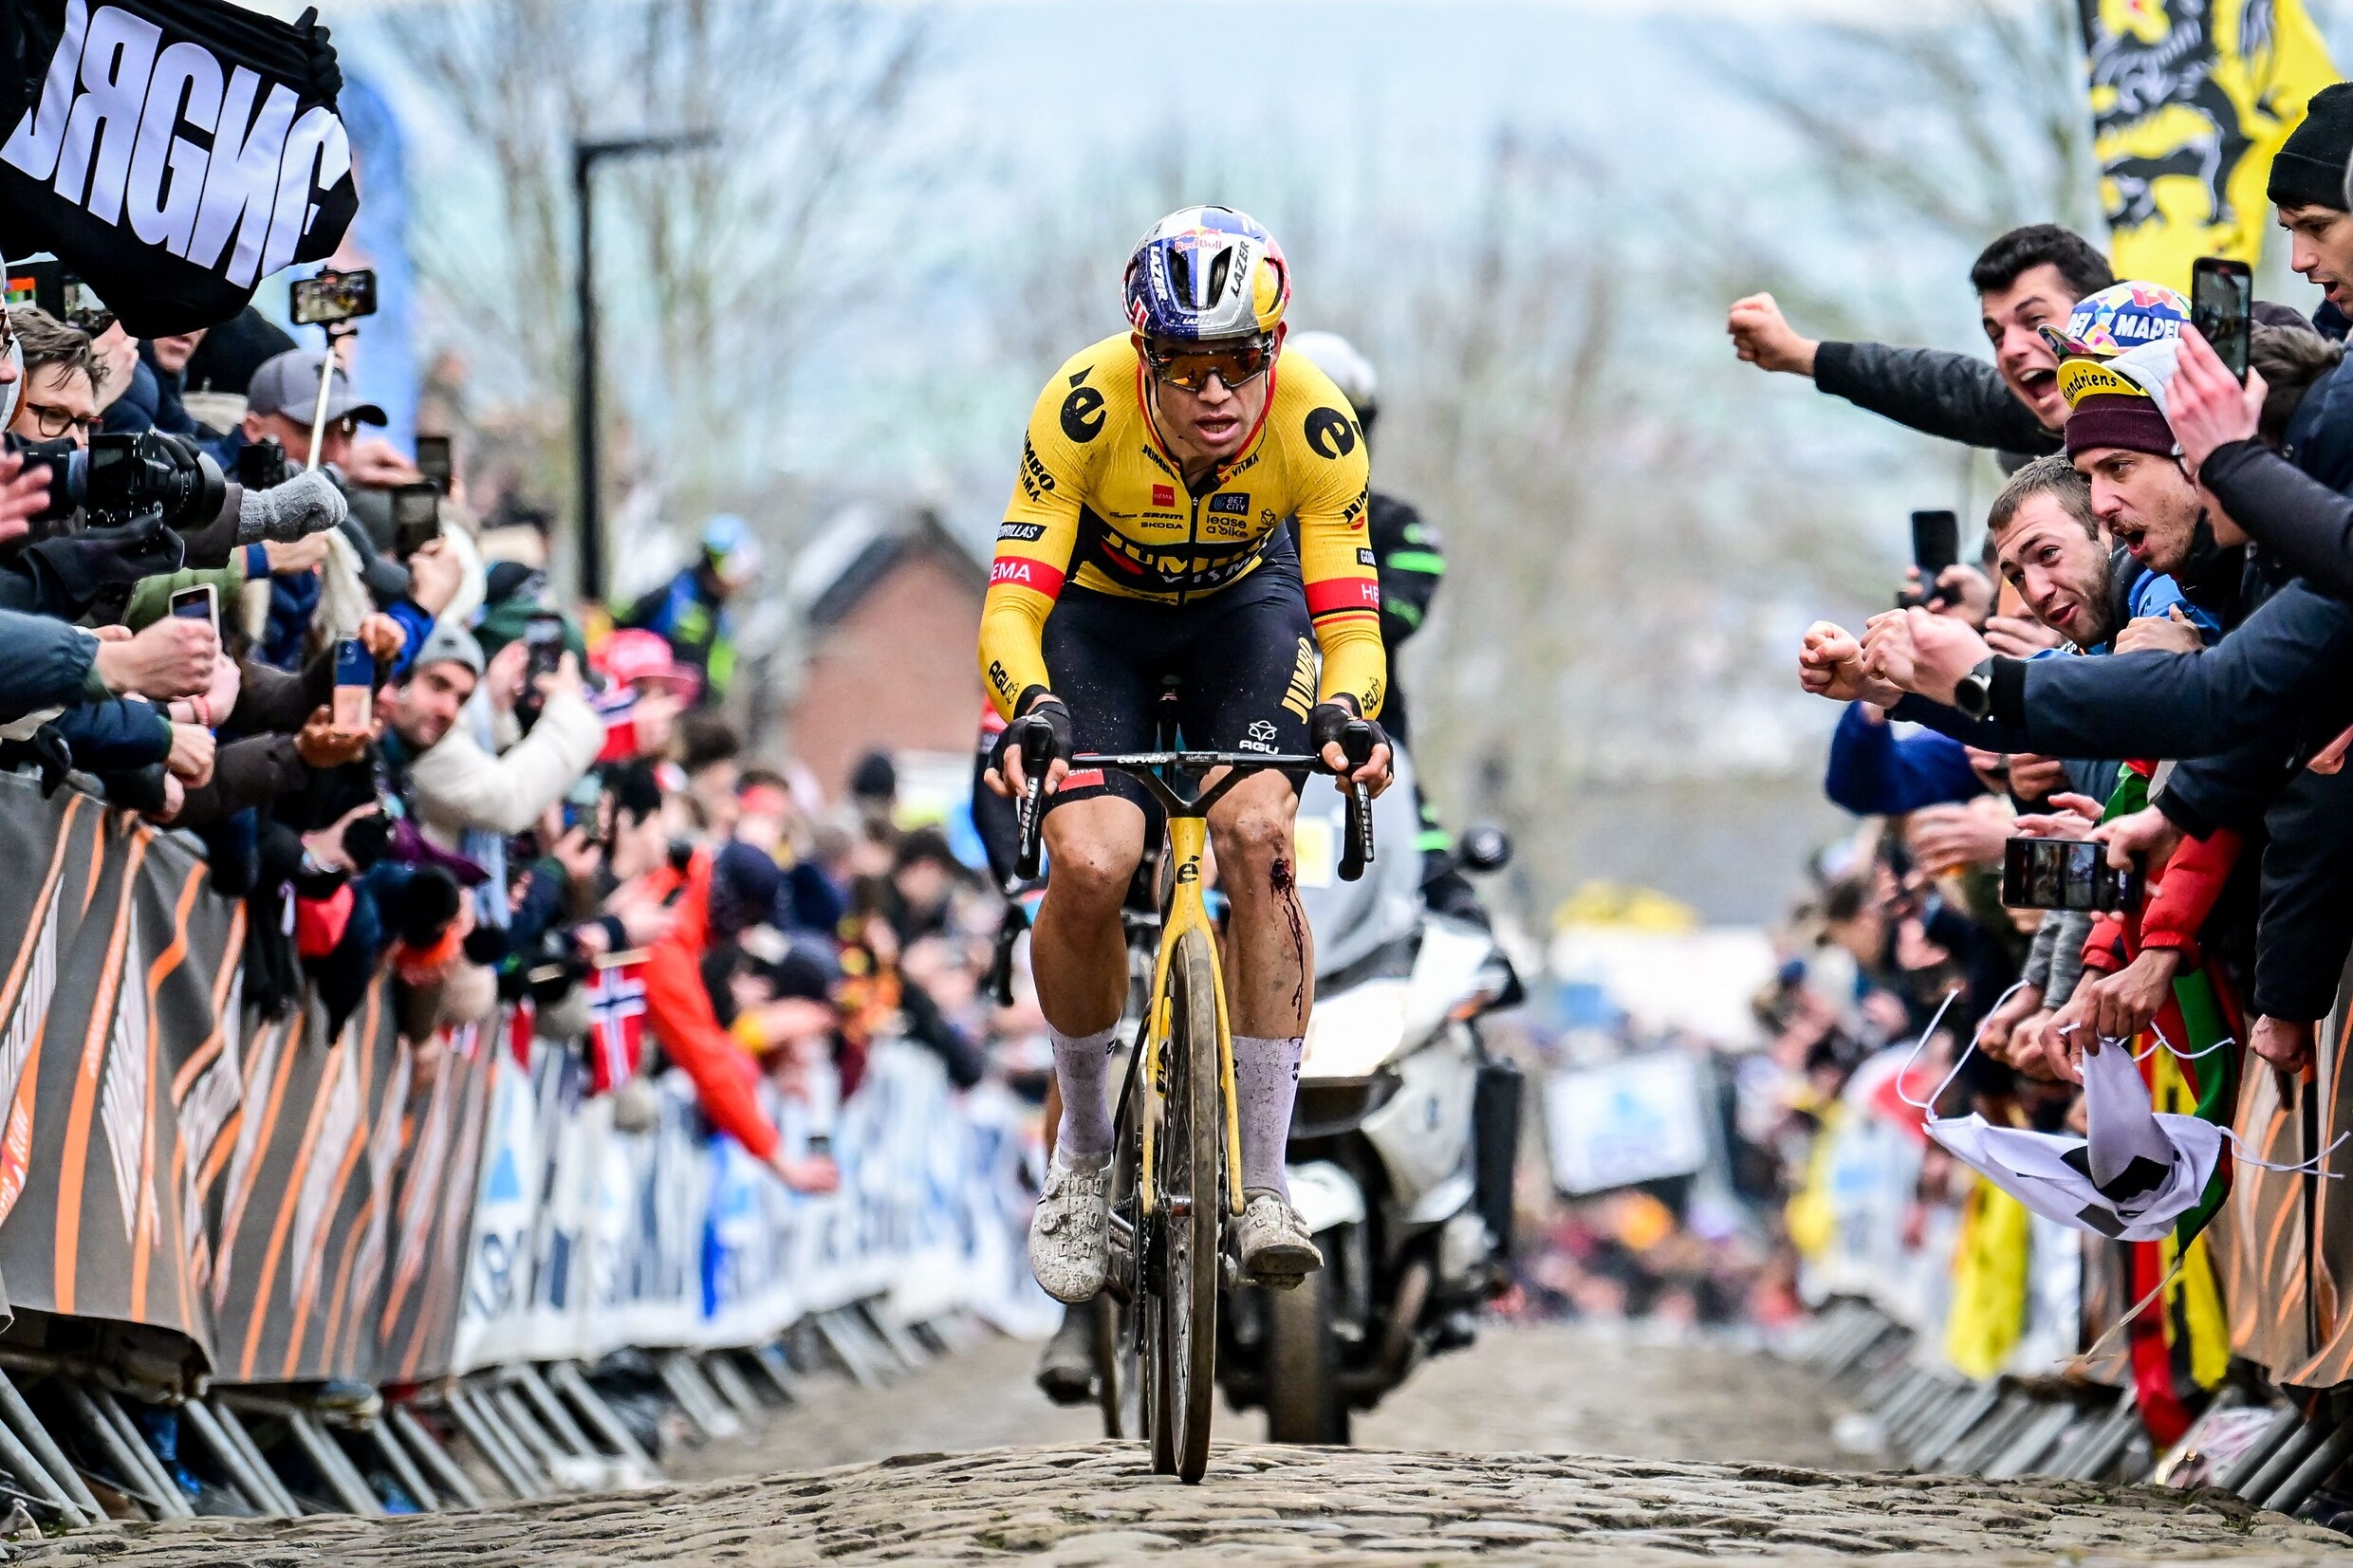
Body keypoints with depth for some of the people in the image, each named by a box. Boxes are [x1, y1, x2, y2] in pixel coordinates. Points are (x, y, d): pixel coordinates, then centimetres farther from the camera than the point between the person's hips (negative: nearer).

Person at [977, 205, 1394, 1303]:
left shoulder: (1314, 422, -30)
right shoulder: (1085, 407, -33)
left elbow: (1350, 619, -28)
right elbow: (1013, 603, -33)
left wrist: (1344, 711, -50)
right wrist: (1030, 708, -53)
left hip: (1243, 603, 1)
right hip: (1099, 607, -1)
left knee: (1256, 837, -24)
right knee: (1088, 865, -22)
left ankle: (1264, 1183, -17)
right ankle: (1081, 1150, 3)